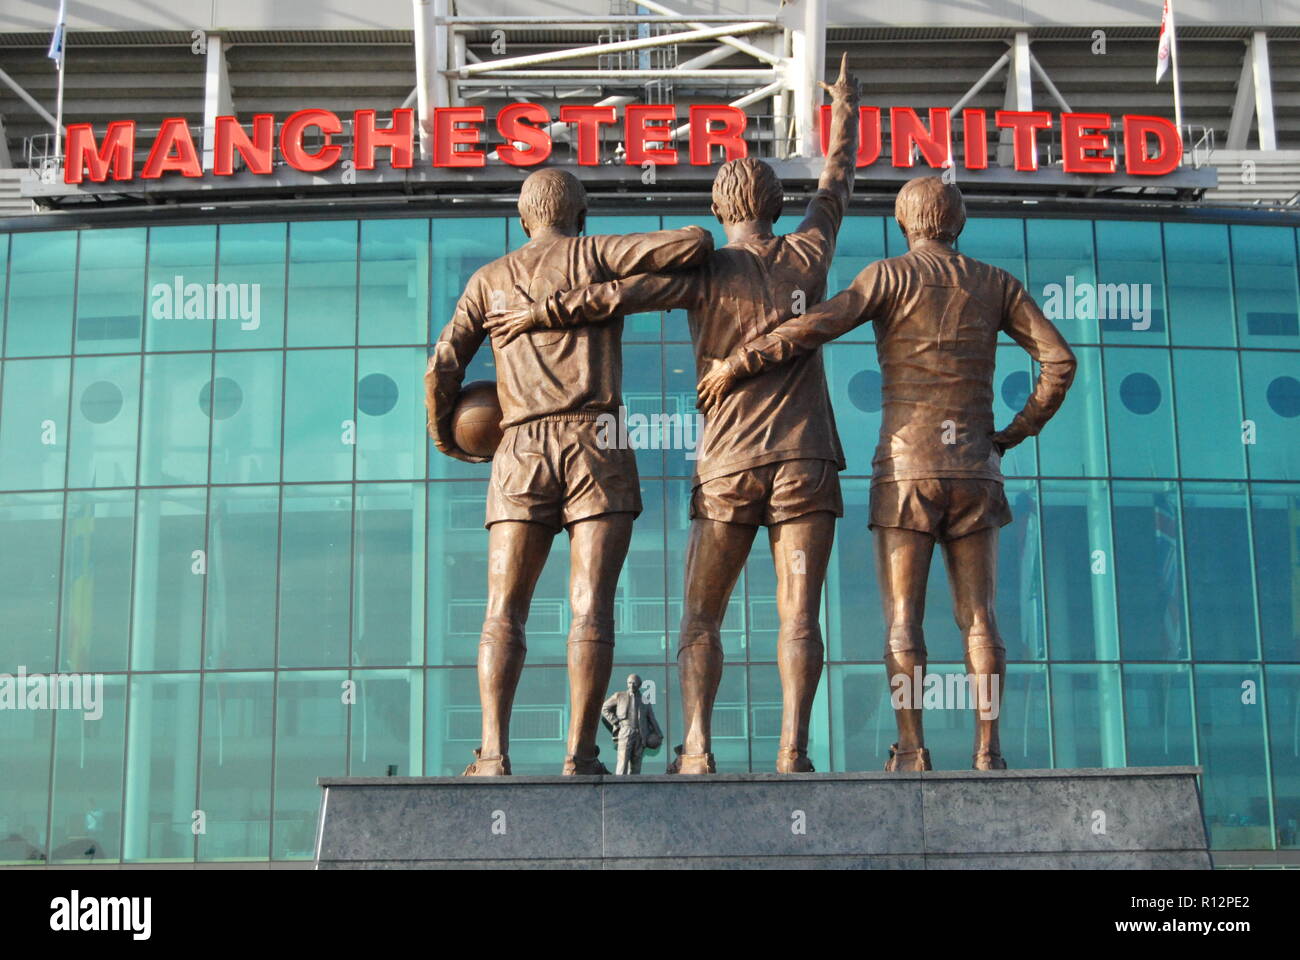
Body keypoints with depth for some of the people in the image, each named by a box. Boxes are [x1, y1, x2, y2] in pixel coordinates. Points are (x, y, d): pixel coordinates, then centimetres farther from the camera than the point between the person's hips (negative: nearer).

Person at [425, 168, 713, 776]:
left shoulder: (489, 279, 18)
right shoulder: (596, 254, 10)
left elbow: (442, 368, 9)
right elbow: (695, 242, -2)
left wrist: (443, 435, 27)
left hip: (522, 452, 2)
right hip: (596, 442, -2)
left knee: (503, 611, -1)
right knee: (591, 607, -6)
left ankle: (493, 752, -15)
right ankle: (580, 754, -14)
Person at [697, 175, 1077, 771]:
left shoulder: (890, 276, 1)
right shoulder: (996, 284, 11)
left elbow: (818, 326, -15)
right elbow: (1059, 360, 4)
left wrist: (737, 364, -9)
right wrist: (1017, 432, 12)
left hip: (905, 468, -3)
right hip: (973, 469, 3)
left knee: (902, 617, -2)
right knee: (978, 618, 2)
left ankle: (911, 750, -8)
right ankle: (988, 750, -4)